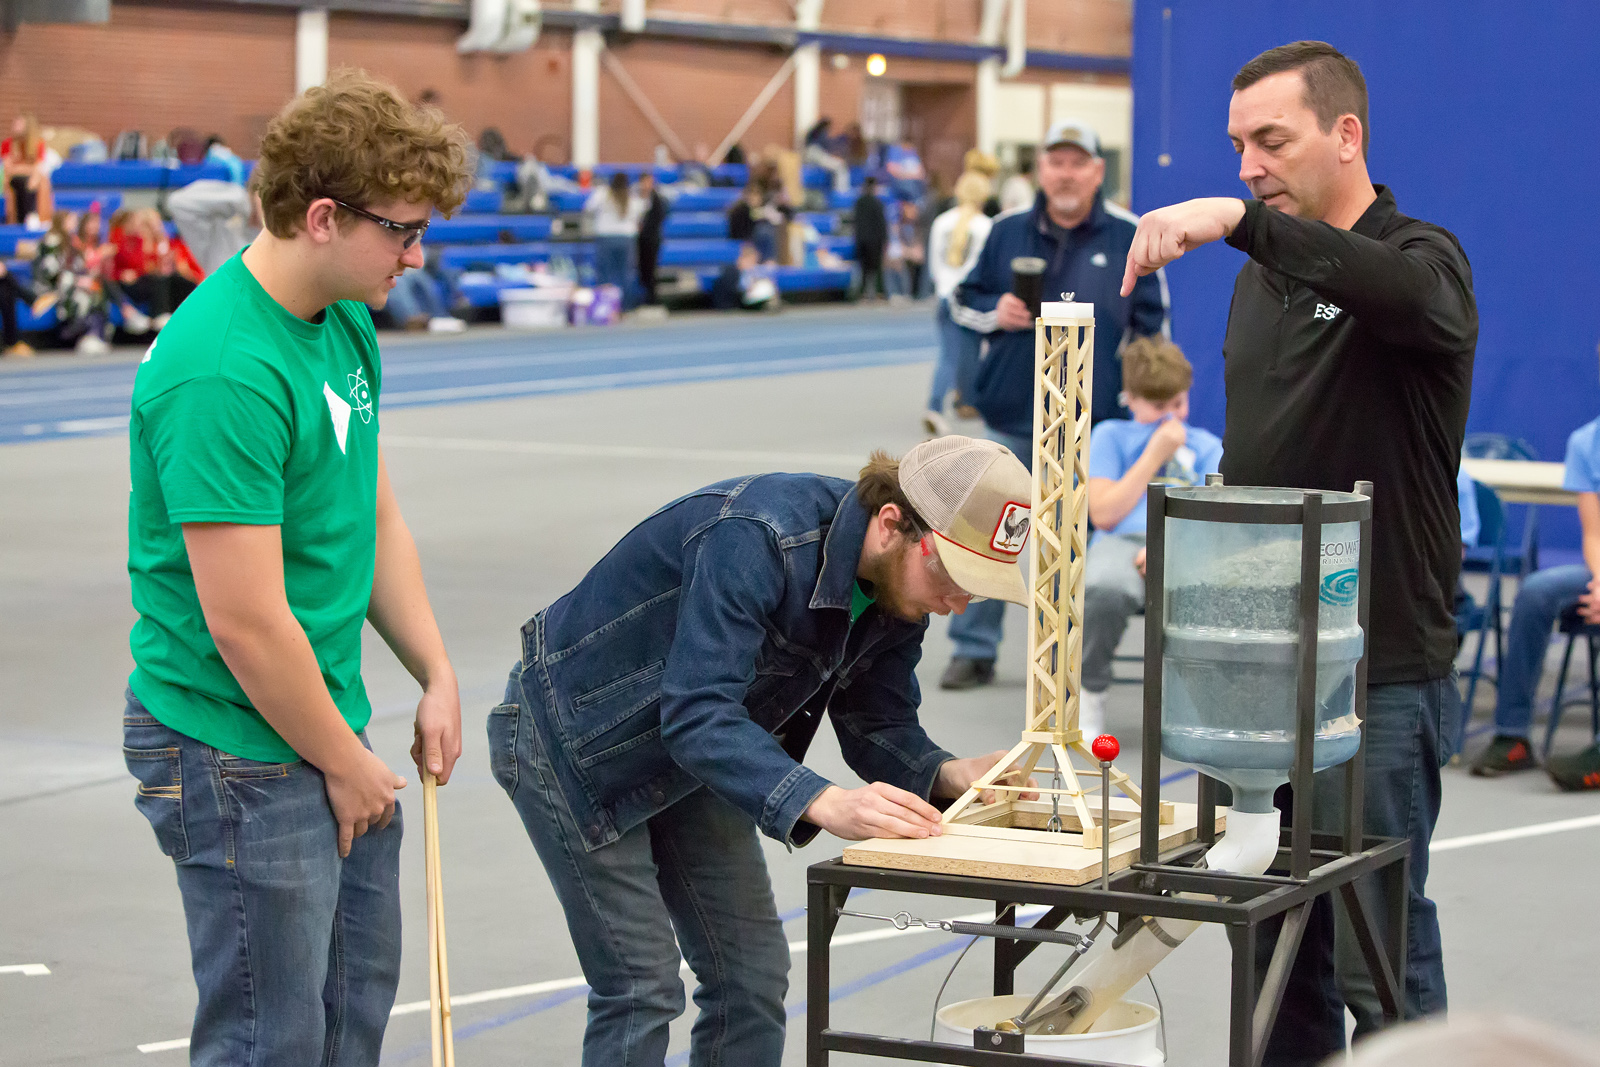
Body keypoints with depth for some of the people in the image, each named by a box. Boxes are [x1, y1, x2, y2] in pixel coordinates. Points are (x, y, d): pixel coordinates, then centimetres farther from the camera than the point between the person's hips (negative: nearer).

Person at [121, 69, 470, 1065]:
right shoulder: (225, 374, -26)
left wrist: (437, 675, 8)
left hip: (328, 724, 9)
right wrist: (346, 765, -13)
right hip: (240, 751, -9)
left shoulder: (348, 322, 4)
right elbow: (245, 621, -25)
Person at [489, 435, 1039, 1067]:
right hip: (572, 745, -8)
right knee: (642, 990, -11)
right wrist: (823, 804, -53)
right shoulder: (753, 539, -36)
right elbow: (697, 714, -42)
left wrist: (946, 775, -23)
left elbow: (877, 724, -1)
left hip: (688, 754, 8)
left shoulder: (900, 589, -10)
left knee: (753, 975, 5)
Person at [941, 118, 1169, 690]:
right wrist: (994, 313, -7)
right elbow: (963, 300, 14)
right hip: (1011, 415, 2)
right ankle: (974, 649, 12)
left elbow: (1152, 327, 5)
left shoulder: (1130, 238, 1)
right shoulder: (1008, 231, 7)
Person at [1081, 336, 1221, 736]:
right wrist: (1154, 456, 5)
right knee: (1106, 588, -41)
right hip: (1123, 542, -1)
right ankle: (1090, 696, -16)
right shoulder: (1110, 436, 18)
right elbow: (1103, 513, 5)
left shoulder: (1206, 445, 23)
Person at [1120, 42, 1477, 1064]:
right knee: (1274, 943, 13)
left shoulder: (1421, 258, -9)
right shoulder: (1262, 283, 15)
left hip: (1381, 676, -7)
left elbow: (1406, 294, -36)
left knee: (1379, 958, -4)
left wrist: (1240, 219, -44)